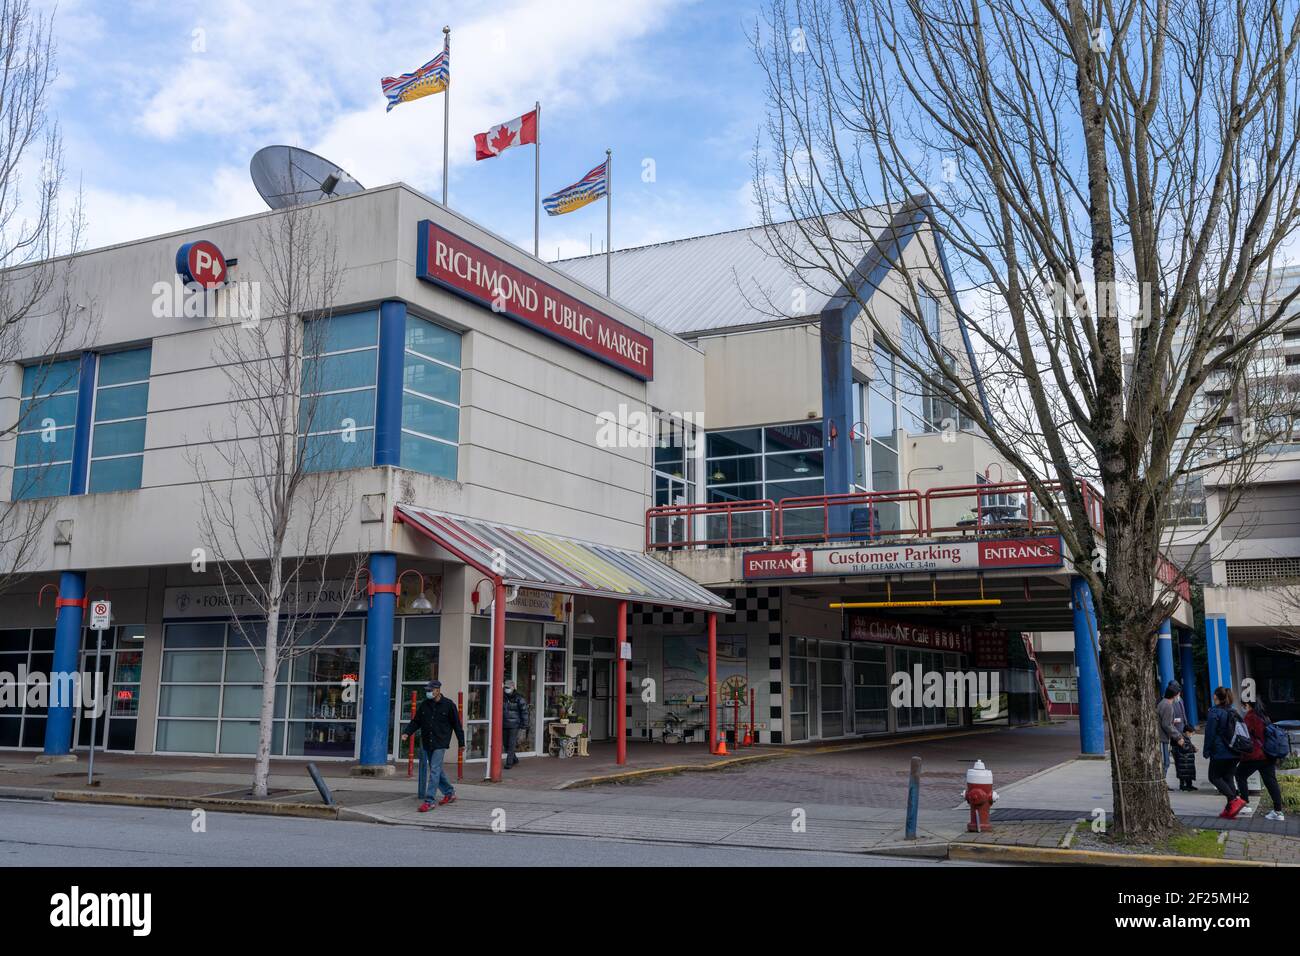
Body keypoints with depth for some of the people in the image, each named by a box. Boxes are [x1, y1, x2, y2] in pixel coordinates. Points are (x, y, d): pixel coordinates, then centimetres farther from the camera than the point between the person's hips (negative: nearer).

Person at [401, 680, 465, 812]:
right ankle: (449, 793, 33)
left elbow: (457, 725, -1)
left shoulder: (448, 705, -5)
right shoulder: (424, 705, 6)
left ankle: (429, 800, -10)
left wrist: (461, 743, 2)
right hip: (426, 742, 5)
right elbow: (416, 721, 9)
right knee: (437, 769, 15)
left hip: (440, 743, -5)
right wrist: (407, 732, -8)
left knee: (434, 770, -11)